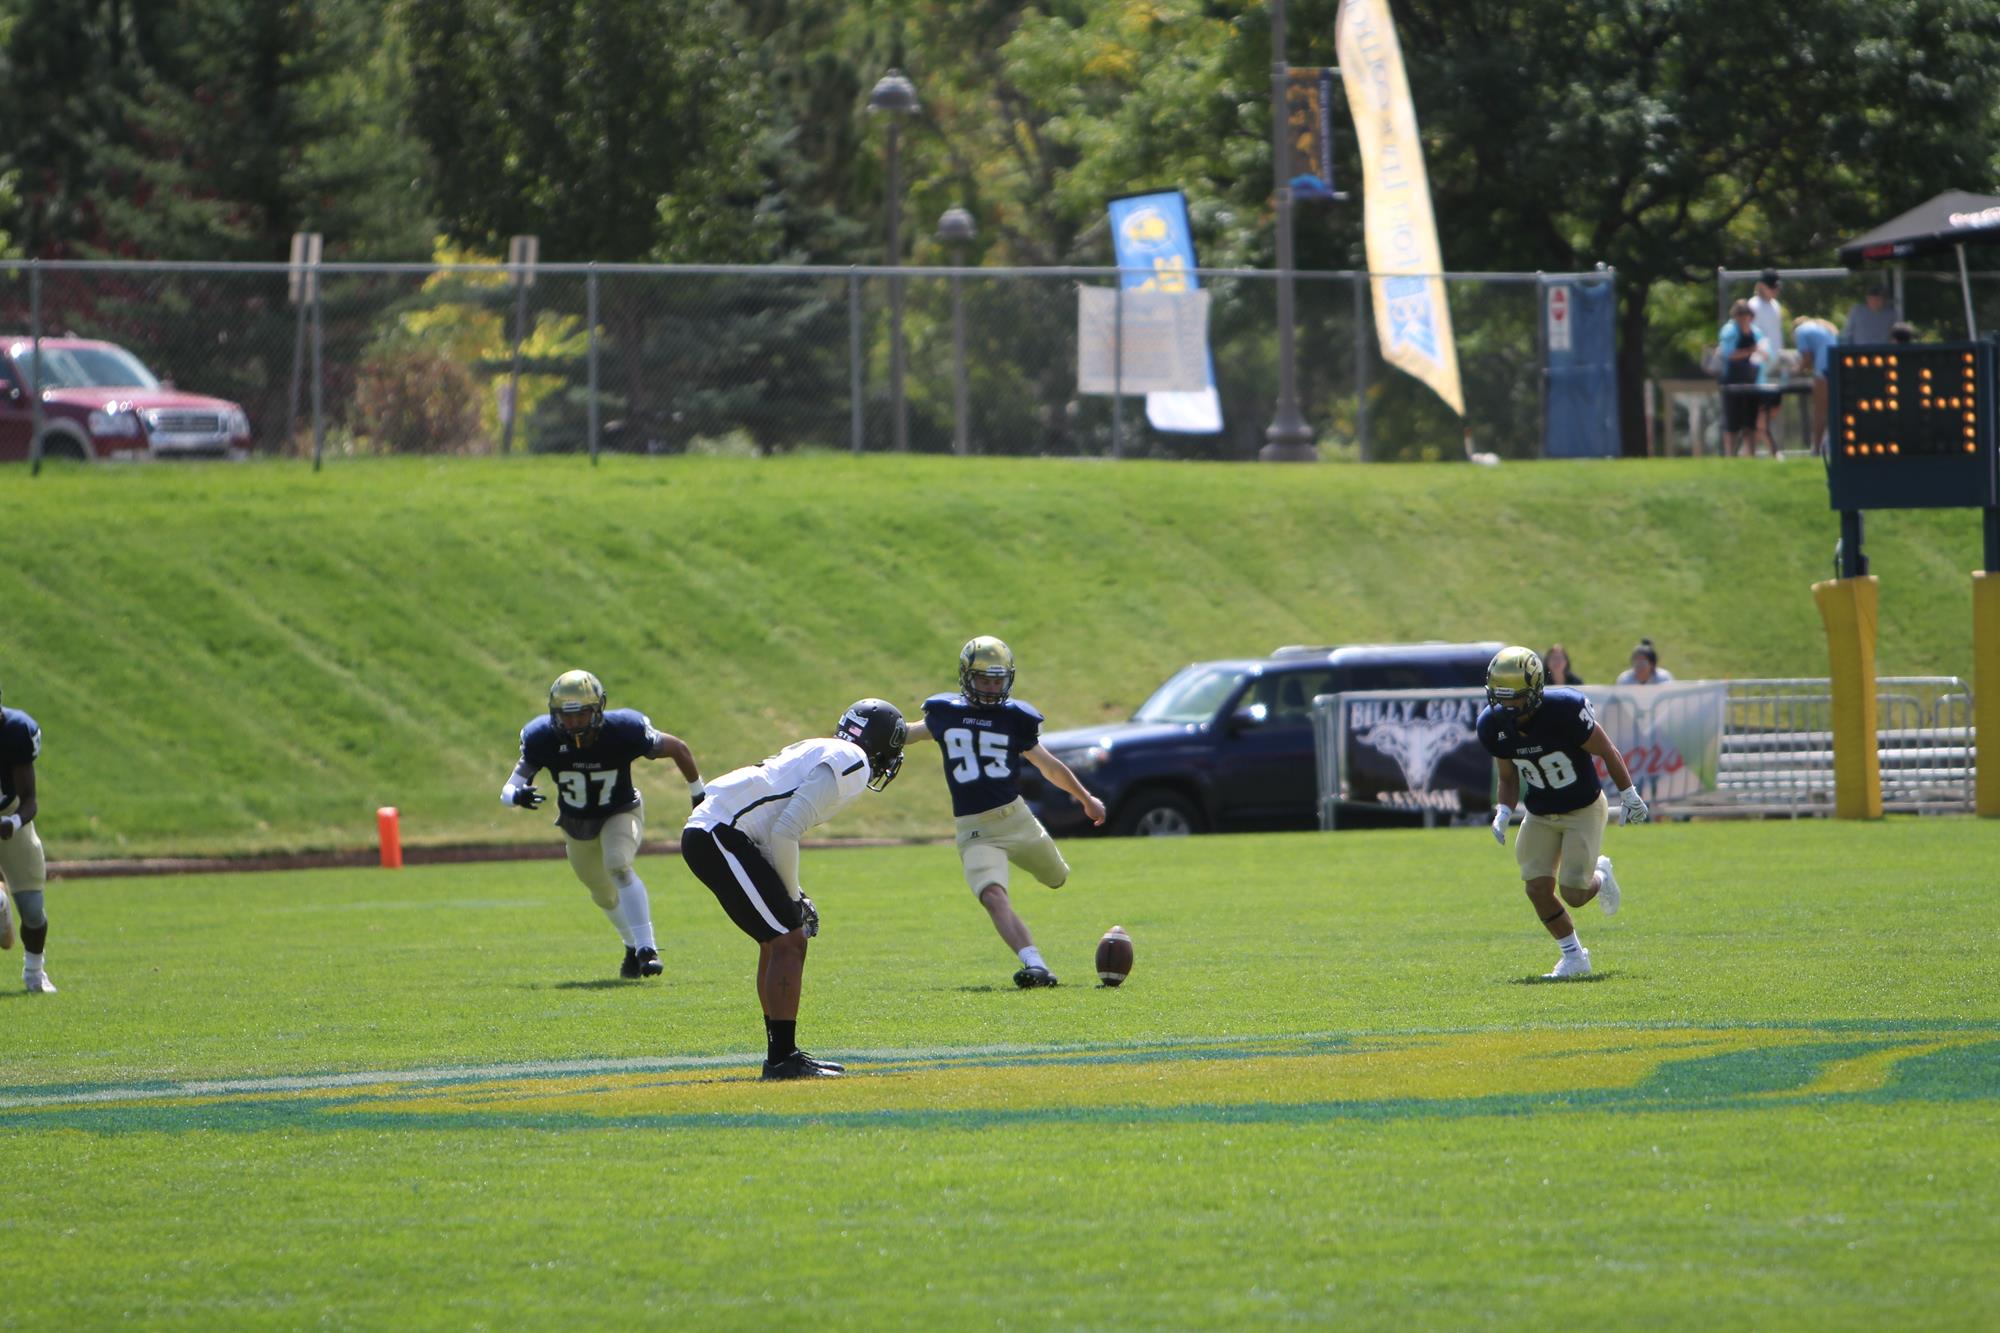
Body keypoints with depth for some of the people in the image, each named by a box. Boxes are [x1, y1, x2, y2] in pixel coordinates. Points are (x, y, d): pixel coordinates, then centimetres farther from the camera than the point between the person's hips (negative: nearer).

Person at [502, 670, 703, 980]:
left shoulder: (622, 732, -30)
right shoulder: (543, 739, -26)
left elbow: (678, 749, -13)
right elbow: (508, 790, -23)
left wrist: (699, 796, -3)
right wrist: (517, 796, -49)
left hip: (621, 814, -3)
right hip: (576, 824, 3)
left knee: (617, 866, -32)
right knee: (605, 895, 17)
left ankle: (647, 948, -31)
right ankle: (634, 946, 45)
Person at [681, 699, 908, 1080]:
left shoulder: (820, 752, 23)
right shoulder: (850, 764, -7)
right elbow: (785, 832, -15)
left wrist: (794, 895, 20)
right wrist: (792, 896, -3)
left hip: (703, 833, 10)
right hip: (720, 837, -10)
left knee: (780, 941, 17)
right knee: (788, 941, -8)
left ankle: (781, 1054, 23)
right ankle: (783, 1058, -8)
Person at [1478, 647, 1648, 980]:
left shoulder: (1564, 710, -29)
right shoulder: (1494, 725, -12)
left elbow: (1607, 752, -14)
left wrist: (1629, 796, -5)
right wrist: (1504, 813, -12)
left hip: (1584, 809, -5)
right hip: (1541, 814, 5)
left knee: (1574, 895, -8)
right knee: (1538, 889, -5)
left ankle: (1600, 877, 29)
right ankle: (1573, 957, 16)